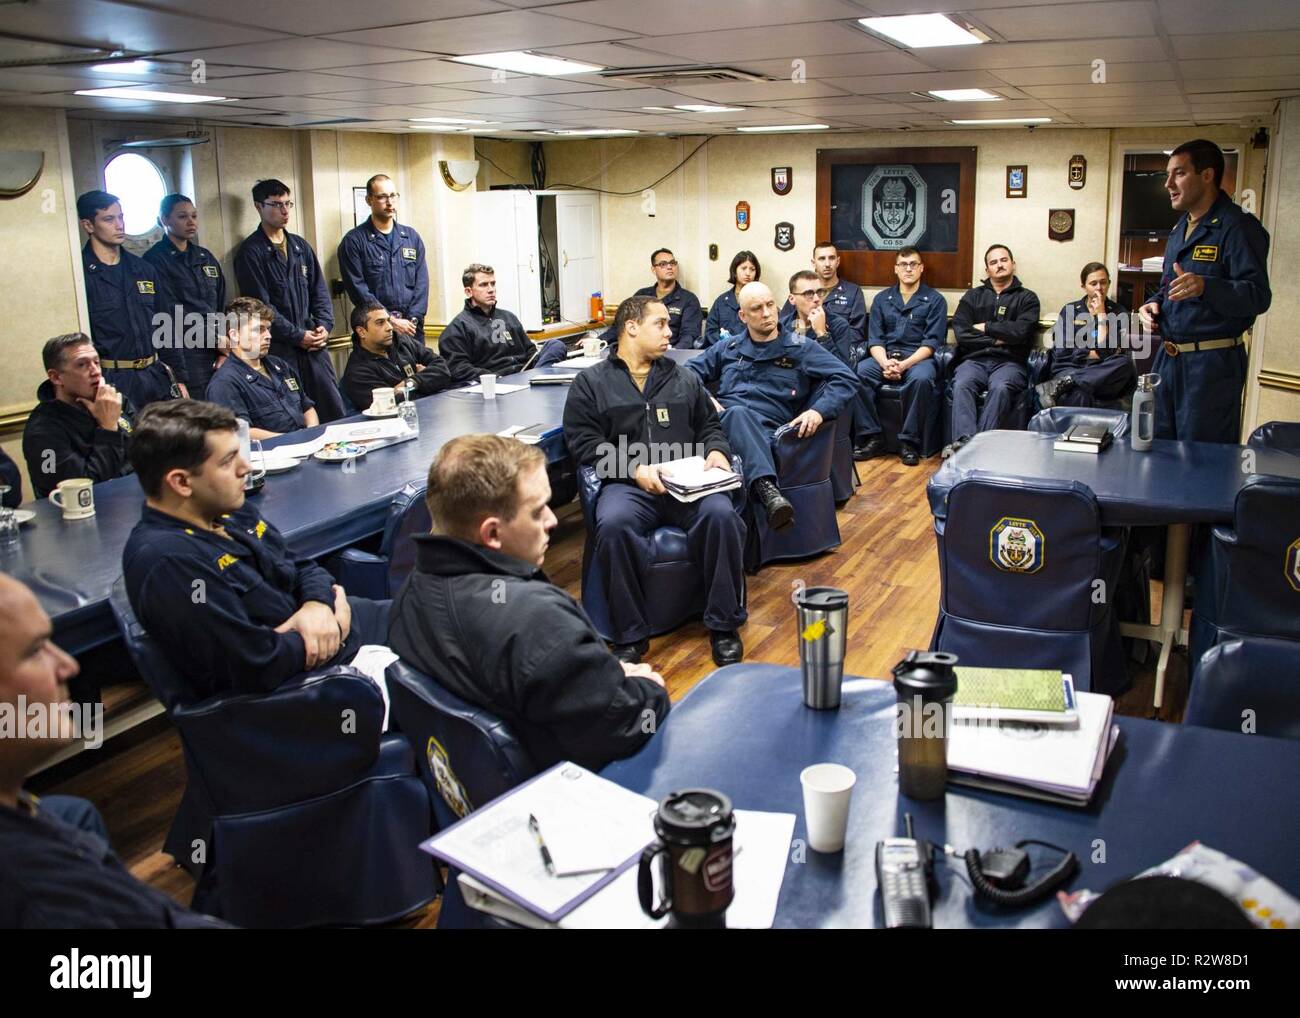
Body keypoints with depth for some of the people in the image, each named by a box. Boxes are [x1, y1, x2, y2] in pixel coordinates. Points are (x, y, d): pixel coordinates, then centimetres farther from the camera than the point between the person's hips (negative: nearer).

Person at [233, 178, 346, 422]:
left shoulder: (300, 246, 15)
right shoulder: (250, 252, -4)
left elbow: (319, 290, 15)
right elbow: (261, 305, -10)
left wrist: (324, 325, -2)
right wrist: (297, 336, -12)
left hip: (313, 342, 5)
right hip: (279, 348, -5)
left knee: (334, 410, 5)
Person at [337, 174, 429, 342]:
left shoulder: (412, 237, 13)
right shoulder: (354, 241, -1)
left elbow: (421, 283, 7)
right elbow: (357, 289, -8)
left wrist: (412, 319, -7)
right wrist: (391, 320, -13)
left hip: (412, 328, 4)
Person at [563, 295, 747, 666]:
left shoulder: (684, 379, 23)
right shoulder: (591, 382, 11)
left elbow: (709, 425, 26)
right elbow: (583, 442, 1)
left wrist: (716, 450, 1)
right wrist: (633, 468, -13)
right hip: (627, 484, -2)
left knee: (721, 514, -30)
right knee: (613, 524, -36)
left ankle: (724, 625, -14)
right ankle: (630, 635, -21)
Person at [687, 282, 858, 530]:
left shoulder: (800, 348, 14)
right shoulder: (728, 348, 25)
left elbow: (846, 379, 5)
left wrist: (818, 411, -13)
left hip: (765, 429, -2)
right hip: (722, 423, 2)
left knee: (739, 416, -39)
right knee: (738, 413, -38)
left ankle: (765, 491, -59)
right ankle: (767, 489, -61)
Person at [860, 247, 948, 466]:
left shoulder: (935, 300, 7)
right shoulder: (882, 299, 16)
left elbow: (931, 343, -3)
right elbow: (874, 340, 7)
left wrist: (904, 364, -19)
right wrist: (886, 363, -15)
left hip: (918, 358, -2)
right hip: (885, 357, 3)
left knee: (921, 378, -38)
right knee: (858, 372, -29)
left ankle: (909, 441, -24)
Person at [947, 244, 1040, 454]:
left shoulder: (1027, 298, 14)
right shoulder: (973, 296, 20)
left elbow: (1020, 331, -5)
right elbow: (961, 333, 4)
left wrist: (985, 327, 3)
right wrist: (995, 340, -2)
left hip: (1009, 362, -1)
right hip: (974, 360, 2)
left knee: (1000, 388, -36)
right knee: (962, 385, -33)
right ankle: (963, 441, -47)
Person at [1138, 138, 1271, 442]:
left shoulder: (1238, 226, -11)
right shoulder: (1180, 228, 17)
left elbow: (1258, 296, -20)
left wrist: (1204, 287, -36)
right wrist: (1155, 303, 6)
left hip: (1213, 362, -8)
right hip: (1168, 358, 8)